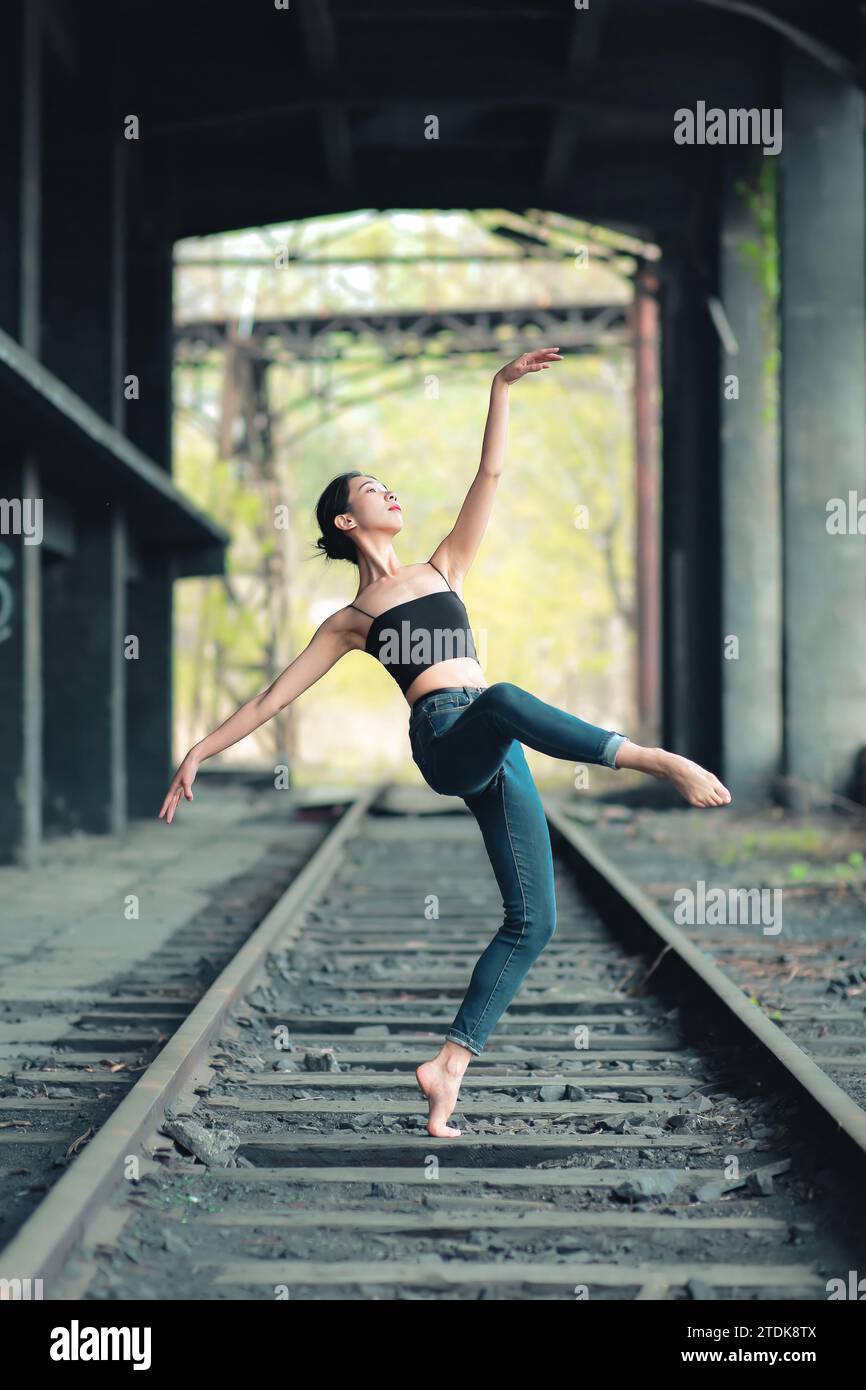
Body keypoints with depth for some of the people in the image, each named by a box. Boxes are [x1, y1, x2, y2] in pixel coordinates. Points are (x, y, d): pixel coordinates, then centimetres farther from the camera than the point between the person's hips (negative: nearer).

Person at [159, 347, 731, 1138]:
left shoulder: (442, 572, 28)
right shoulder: (351, 621, 18)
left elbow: (490, 477, 23)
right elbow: (271, 698, 18)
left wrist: (502, 389, 17)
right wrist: (202, 752, 13)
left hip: (495, 758, 5)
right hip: (444, 740, -5)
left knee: (534, 921, -5)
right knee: (503, 698, -41)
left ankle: (450, 1066, -3)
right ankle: (656, 760, -49)